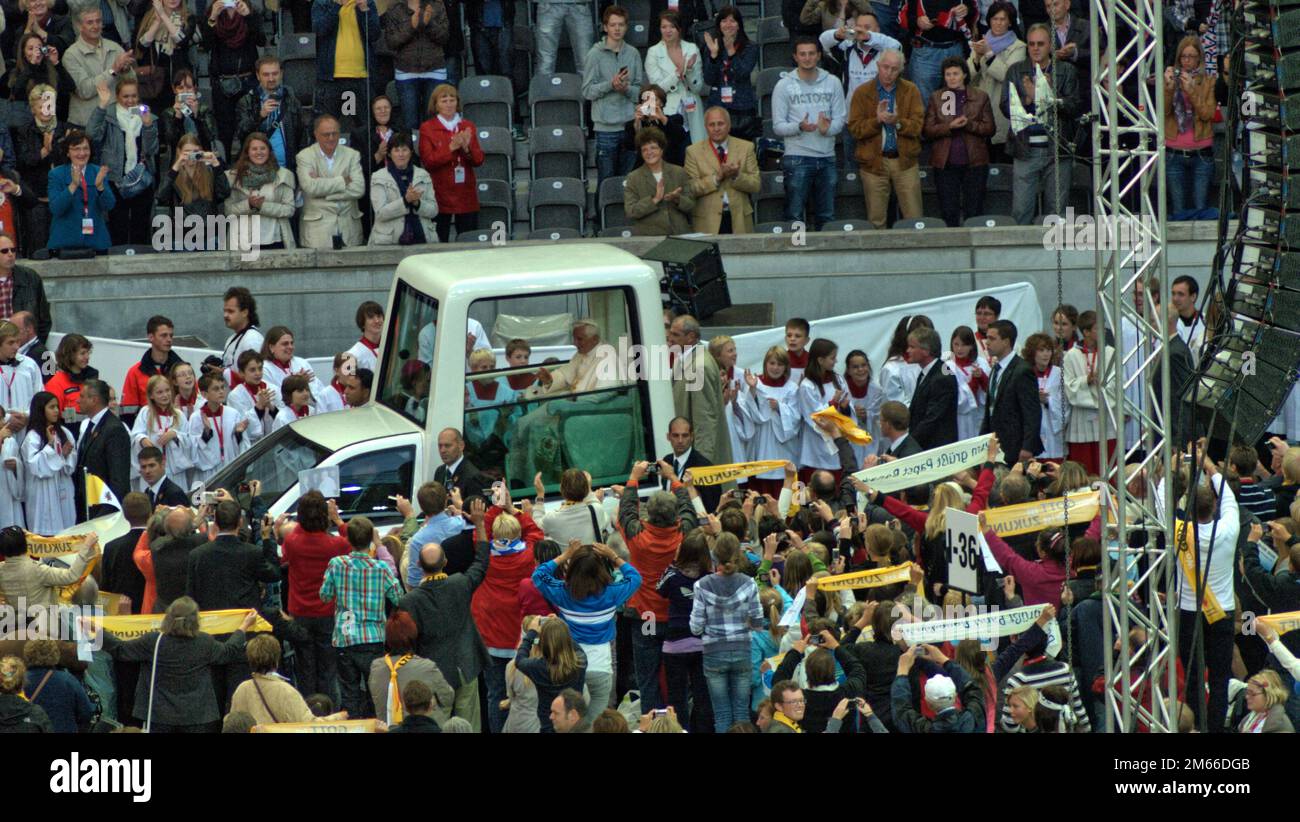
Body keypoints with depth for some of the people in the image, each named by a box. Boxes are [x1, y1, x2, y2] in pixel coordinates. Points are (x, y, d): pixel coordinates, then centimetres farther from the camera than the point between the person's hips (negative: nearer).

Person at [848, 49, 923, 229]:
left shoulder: (911, 91, 6)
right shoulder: (863, 92, 4)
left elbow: (918, 125, -4)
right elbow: (855, 129, -3)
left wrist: (898, 122, -23)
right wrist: (877, 120, -19)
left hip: (904, 161, 0)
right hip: (873, 162, 0)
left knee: (913, 219, -2)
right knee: (876, 221, 2)